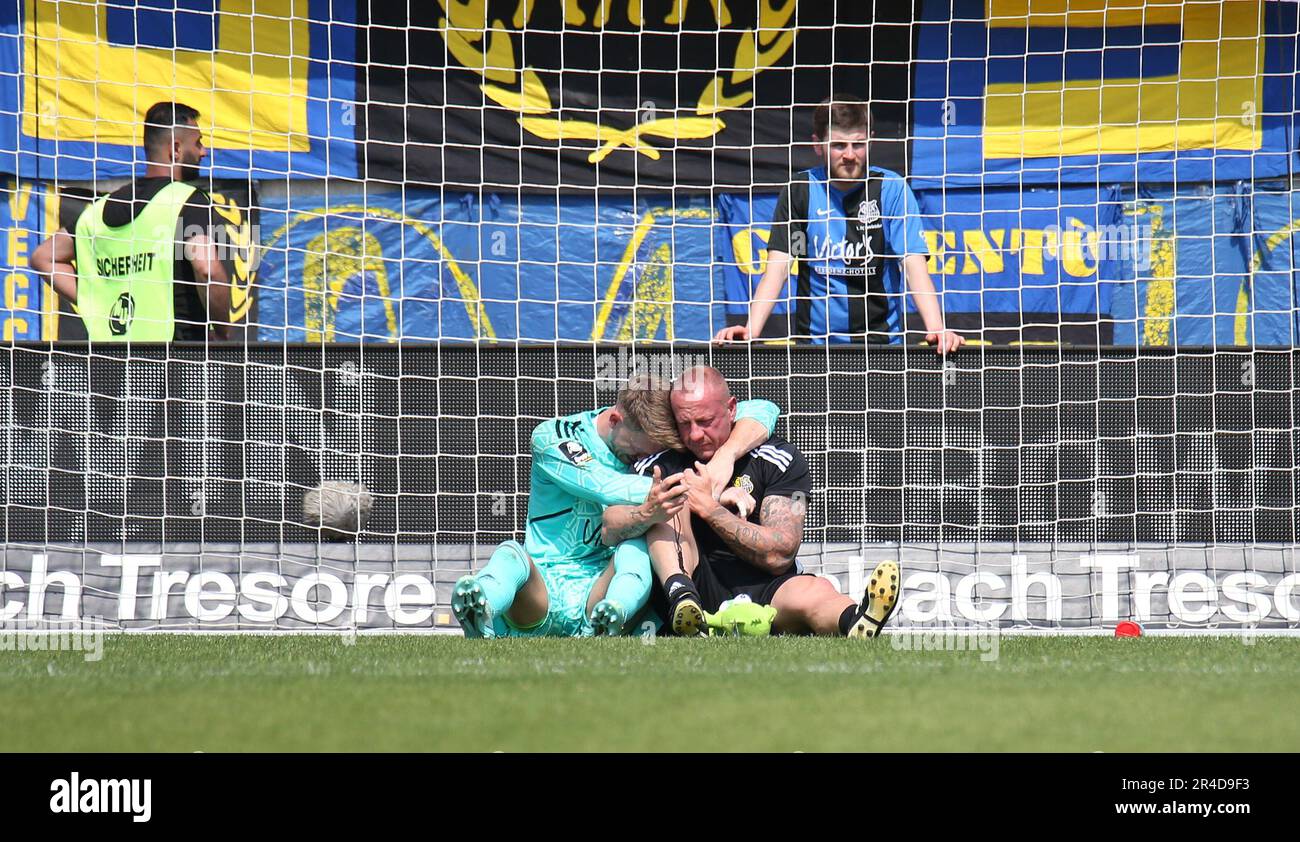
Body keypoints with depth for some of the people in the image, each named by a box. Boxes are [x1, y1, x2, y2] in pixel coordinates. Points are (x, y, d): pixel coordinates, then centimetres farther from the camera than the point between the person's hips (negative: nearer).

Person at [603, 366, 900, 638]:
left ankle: (856, 624, -72)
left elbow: (779, 555, -7)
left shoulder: (778, 459, 3)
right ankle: (681, 597, -41)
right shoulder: (662, 462, 8)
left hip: (766, 593, -2)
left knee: (814, 592, -34)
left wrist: (710, 509, -14)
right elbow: (609, 531, -5)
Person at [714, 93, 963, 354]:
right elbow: (777, 268, -3)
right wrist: (751, 330, -19)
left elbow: (914, 265, -8)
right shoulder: (800, 192, 3)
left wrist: (936, 329, -24)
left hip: (881, 341, -1)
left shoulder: (892, 188, 0)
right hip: (813, 343, 1)